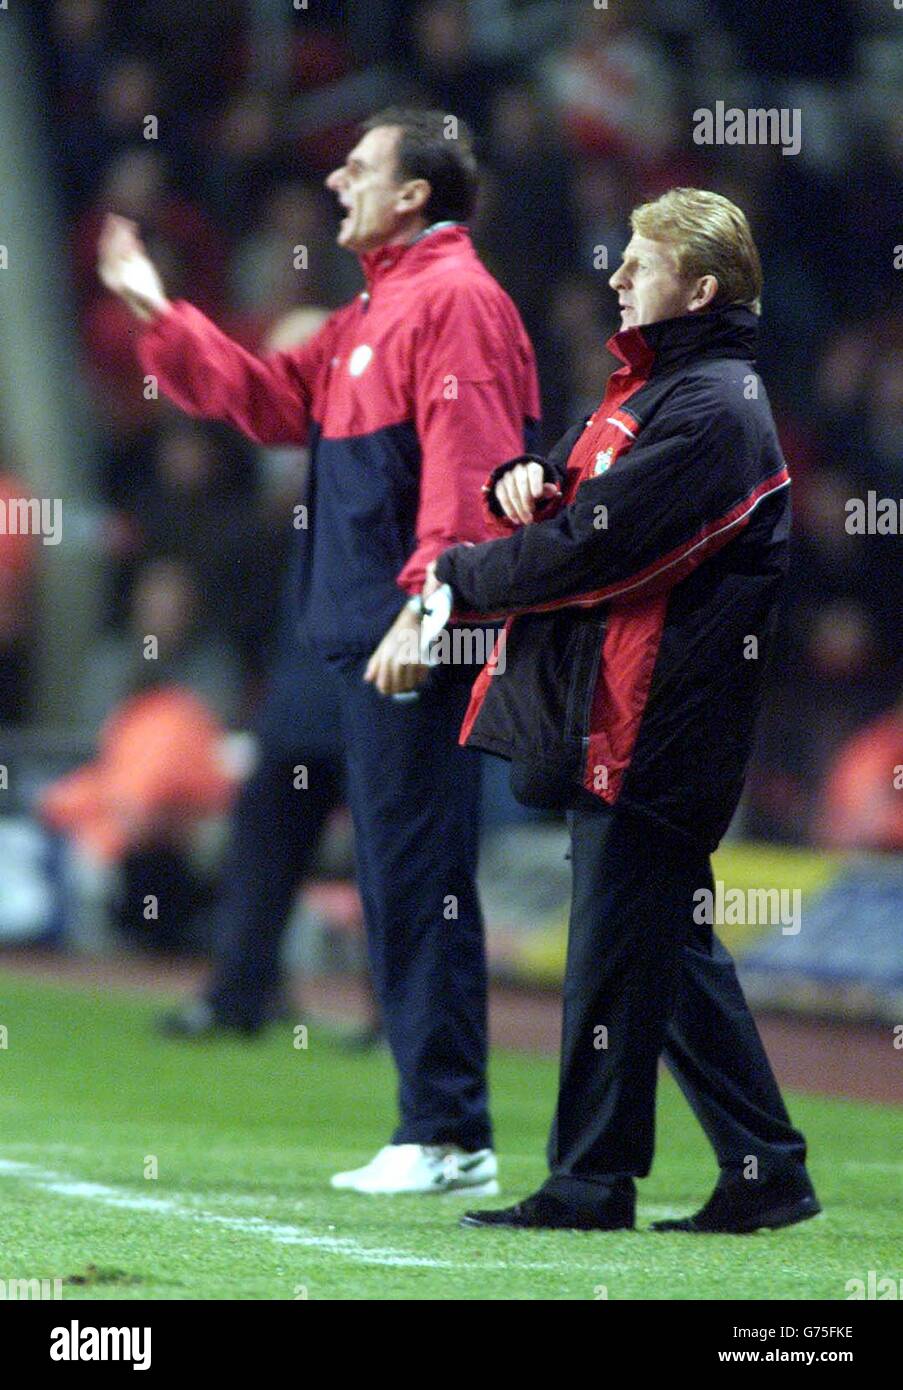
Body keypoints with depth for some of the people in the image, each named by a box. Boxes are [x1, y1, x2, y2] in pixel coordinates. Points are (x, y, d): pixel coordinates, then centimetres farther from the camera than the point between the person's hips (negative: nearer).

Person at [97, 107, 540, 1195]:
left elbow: (467, 470, -19)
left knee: (418, 878, -10)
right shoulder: (374, 313, 21)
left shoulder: (456, 300, -11)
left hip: (419, 648, -10)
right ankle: (436, 1134, 15)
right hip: (366, 642, 10)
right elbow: (270, 399, 26)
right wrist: (158, 316, 22)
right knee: (396, 881, 11)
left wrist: (424, 607, -25)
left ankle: (449, 1136, -9)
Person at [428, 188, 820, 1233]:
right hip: (607, 715, 10)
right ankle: (766, 1172, 15)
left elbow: (591, 549, -19)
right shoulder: (650, 387, 18)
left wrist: (460, 581, -7)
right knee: (672, 950, 12)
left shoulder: (711, 413, -16)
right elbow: (569, 499, 25)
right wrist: (527, 482, 1)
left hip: (647, 724, -10)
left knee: (616, 951, -4)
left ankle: (591, 1182, 2)